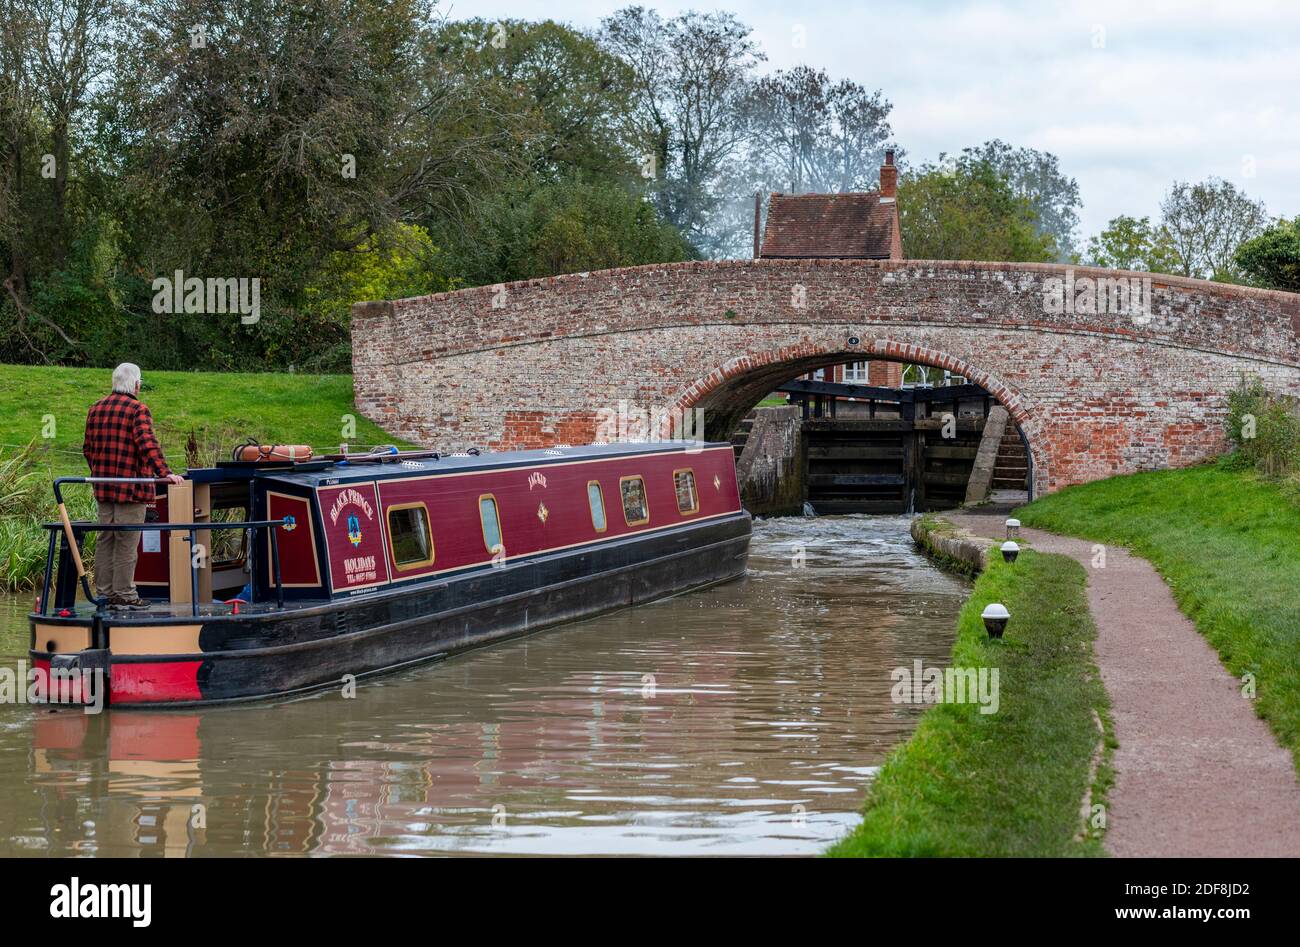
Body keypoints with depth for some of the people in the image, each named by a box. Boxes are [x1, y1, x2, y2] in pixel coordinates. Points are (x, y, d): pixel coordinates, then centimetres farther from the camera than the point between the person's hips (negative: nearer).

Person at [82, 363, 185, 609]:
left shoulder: (96, 409, 12)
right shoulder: (137, 409, -11)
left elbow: (88, 448, 19)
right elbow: (147, 444, -24)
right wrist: (164, 472, -29)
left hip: (103, 486, 7)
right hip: (131, 487, -7)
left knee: (105, 540, 12)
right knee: (126, 543, -2)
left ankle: (104, 593, 16)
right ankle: (124, 595, 1)